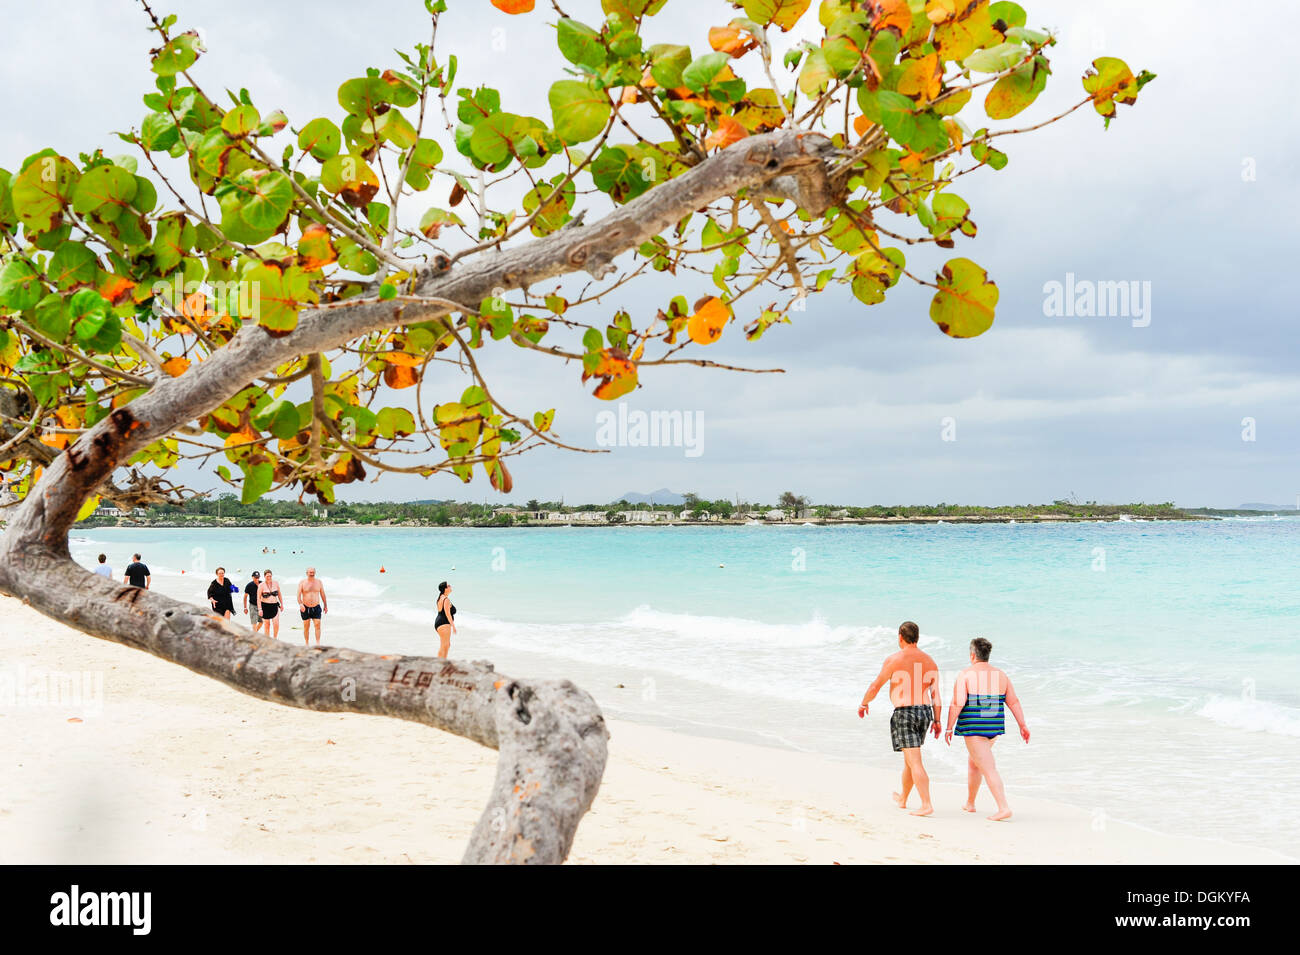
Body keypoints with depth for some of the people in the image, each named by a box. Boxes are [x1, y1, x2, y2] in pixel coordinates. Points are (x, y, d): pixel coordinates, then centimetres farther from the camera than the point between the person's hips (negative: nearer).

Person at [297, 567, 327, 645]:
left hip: (316, 607, 1)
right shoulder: (302, 583, -1)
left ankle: (318, 643, -14)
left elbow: (322, 594, 14)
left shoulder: (318, 582, 6)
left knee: (318, 624, -13)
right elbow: (298, 595, -10)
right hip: (305, 608, -1)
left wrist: (325, 605, 17)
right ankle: (307, 644, 17)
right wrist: (300, 604, -27)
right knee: (306, 626, 6)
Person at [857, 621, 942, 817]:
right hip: (925, 712, 6)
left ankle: (926, 804, -16)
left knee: (914, 762, -8)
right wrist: (937, 720, 9)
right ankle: (902, 799, 37)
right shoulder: (930, 662, 8)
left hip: (904, 712, -6)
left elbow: (876, 685, -2)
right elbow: (935, 694, 6)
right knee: (910, 757, 21)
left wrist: (864, 704, 14)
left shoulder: (894, 659, -7)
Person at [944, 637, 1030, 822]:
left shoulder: (965, 675, -9)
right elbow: (1014, 702, 5)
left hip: (973, 727, -7)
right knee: (973, 762, 25)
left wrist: (949, 728, -9)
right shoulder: (1001, 675, 7)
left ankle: (1004, 808, -17)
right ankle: (969, 803, 35)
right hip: (994, 727, 7)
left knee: (988, 769, -8)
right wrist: (1023, 725, 8)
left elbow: (957, 703, -15)